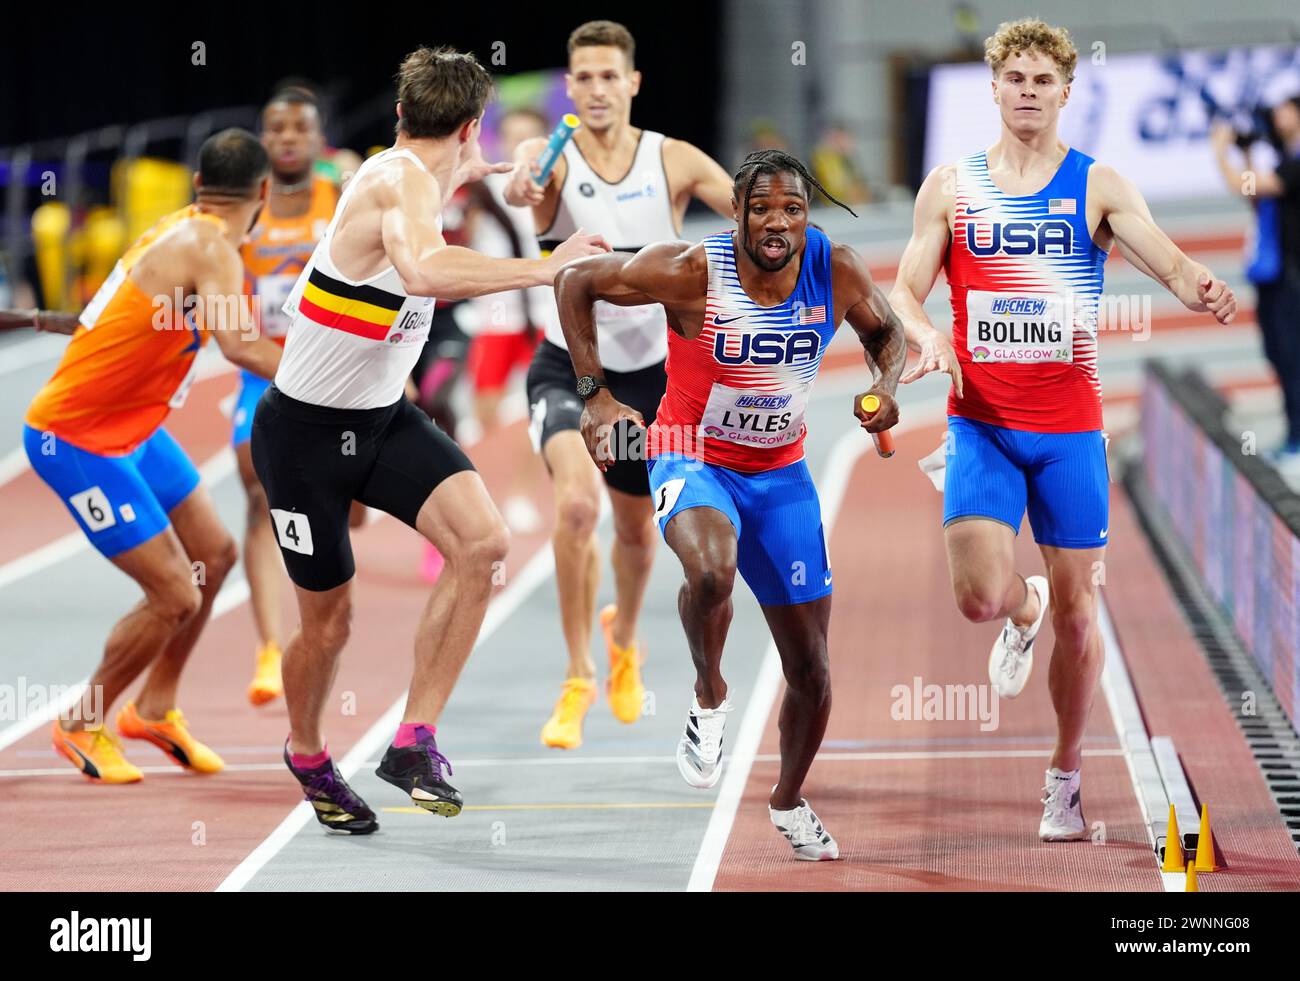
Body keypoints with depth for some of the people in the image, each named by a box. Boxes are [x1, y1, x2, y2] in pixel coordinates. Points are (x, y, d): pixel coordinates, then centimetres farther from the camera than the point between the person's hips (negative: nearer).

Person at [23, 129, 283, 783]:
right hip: (76, 441, -10)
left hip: (130, 428, 10)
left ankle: (154, 709, 30)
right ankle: (84, 727, 13)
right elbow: (242, 348, -37)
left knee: (214, 555, 14)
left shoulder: (182, 231, 4)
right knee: (175, 596, -7)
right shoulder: (211, 249, -23)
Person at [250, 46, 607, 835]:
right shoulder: (405, 182, -24)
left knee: (484, 541, -18)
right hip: (306, 432, -8)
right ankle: (308, 755, 37)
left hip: (385, 417, 8)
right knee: (329, 621, 6)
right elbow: (421, 270, -47)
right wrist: (542, 268, -45)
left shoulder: (401, 175, 4)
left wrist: (457, 180, 41)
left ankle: (414, 742, -13)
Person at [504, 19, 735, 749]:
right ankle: (578, 681, -13)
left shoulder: (674, 162, -7)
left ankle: (623, 640, 50)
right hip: (567, 365, -3)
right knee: (577, 504, -26)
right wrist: (524, 185, -58)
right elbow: (524, 185, -35)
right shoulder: (555, 160, -12)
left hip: (646, 369, 3)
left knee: (637, 529, 16)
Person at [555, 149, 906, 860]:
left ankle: (788, 801, 36)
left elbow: (885, 330, 7)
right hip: (693, 461, -4)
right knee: (711, 571, -39)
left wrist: (885, 387, -14)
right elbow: (576, 282, -12)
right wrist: (594, 394, -17)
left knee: (811, 669, 9)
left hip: (782, 474, 4)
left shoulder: (836, 271, -14)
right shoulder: (693, 272, -23)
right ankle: (709, 697, -9)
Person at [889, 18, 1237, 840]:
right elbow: (905, 291, 4)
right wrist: (926, 336, -18)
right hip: (982, 424, 0)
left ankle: (1066, 779, 21)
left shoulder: (1098, 187, 1)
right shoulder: (952, 187, 4)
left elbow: (1169, 260, -12)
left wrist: (1202, 288, -36)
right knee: (981, 598, -17)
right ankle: (1024, 614, 21)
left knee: (1077, 612, 3)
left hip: (1070, 429, 0)